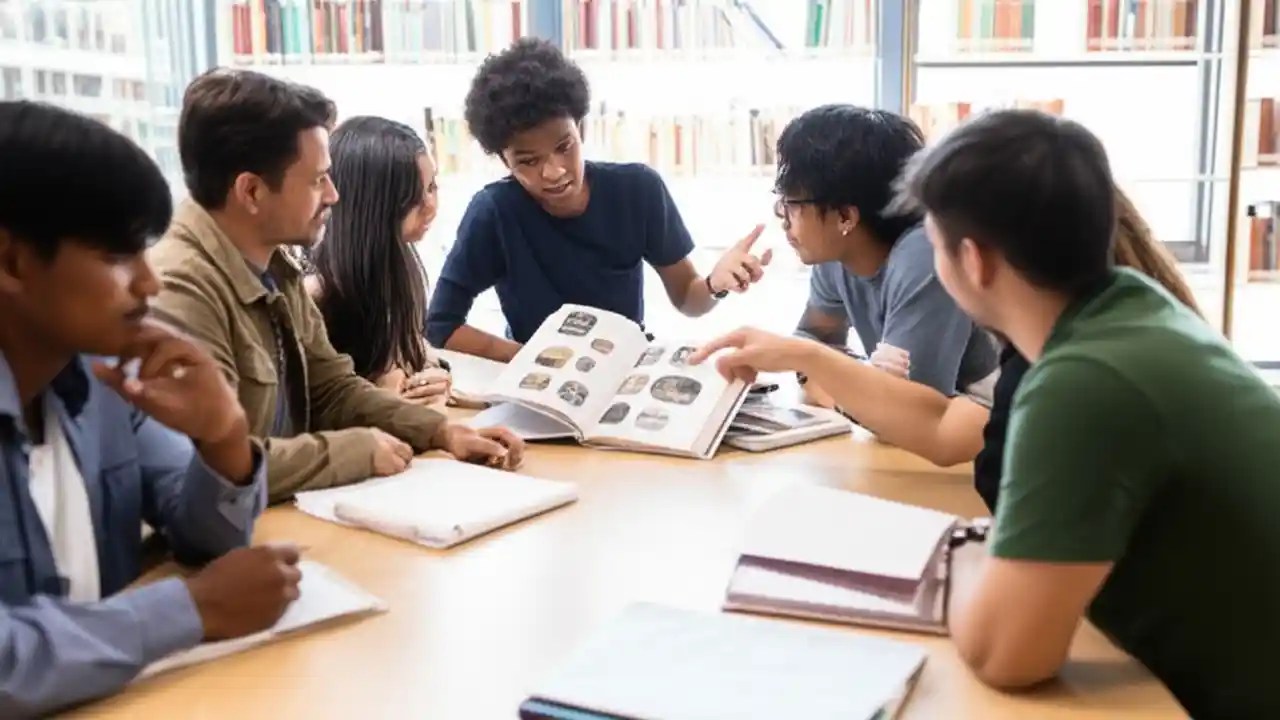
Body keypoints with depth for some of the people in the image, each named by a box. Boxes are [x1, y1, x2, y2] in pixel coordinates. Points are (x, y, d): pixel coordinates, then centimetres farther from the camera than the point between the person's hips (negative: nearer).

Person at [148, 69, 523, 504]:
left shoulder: (277, 270, 6)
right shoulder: (178, 291, -23)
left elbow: (335, 390, 14)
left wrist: (443, 431, 0)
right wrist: (360, 449, -18)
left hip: (286, 512, 8)